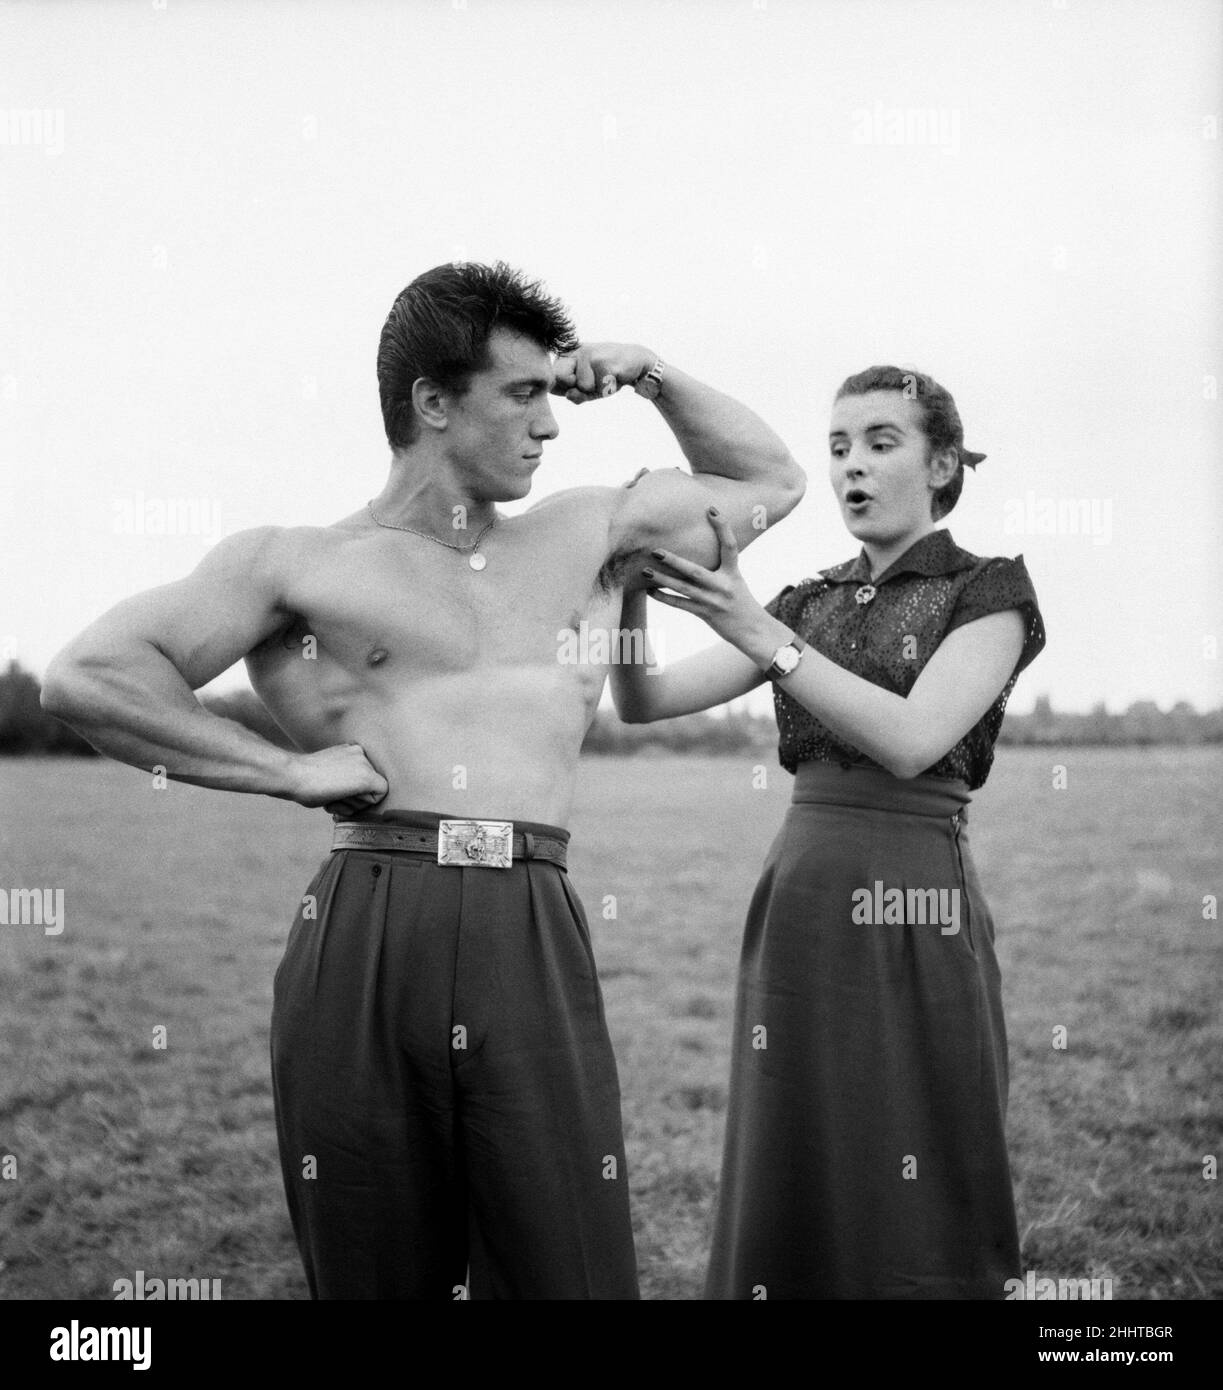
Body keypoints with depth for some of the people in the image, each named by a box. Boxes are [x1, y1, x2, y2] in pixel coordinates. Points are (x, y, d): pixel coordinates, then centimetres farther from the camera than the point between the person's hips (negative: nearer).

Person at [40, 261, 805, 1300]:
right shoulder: (296, 564, 10)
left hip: (535, 945, 2)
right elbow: (89, 675, 1)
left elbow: (771, 481, 35)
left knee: (571, 1273, -4)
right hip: (359, 941, -2)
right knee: (376, 1276, 4)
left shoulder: (586, 536, 22)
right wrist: (286, 769, -1)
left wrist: (653, 379, 21)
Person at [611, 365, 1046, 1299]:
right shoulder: (810, 603, 14)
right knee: (789, 1207, 8)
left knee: (912, 1223, -1)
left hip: (914, 915, -5)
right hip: (797, 905, 5)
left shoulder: (988, 590, 0)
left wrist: (758, 632, -22)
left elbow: (912, 739, -17)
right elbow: (645, 702, 6)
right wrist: (632, 590, -12)